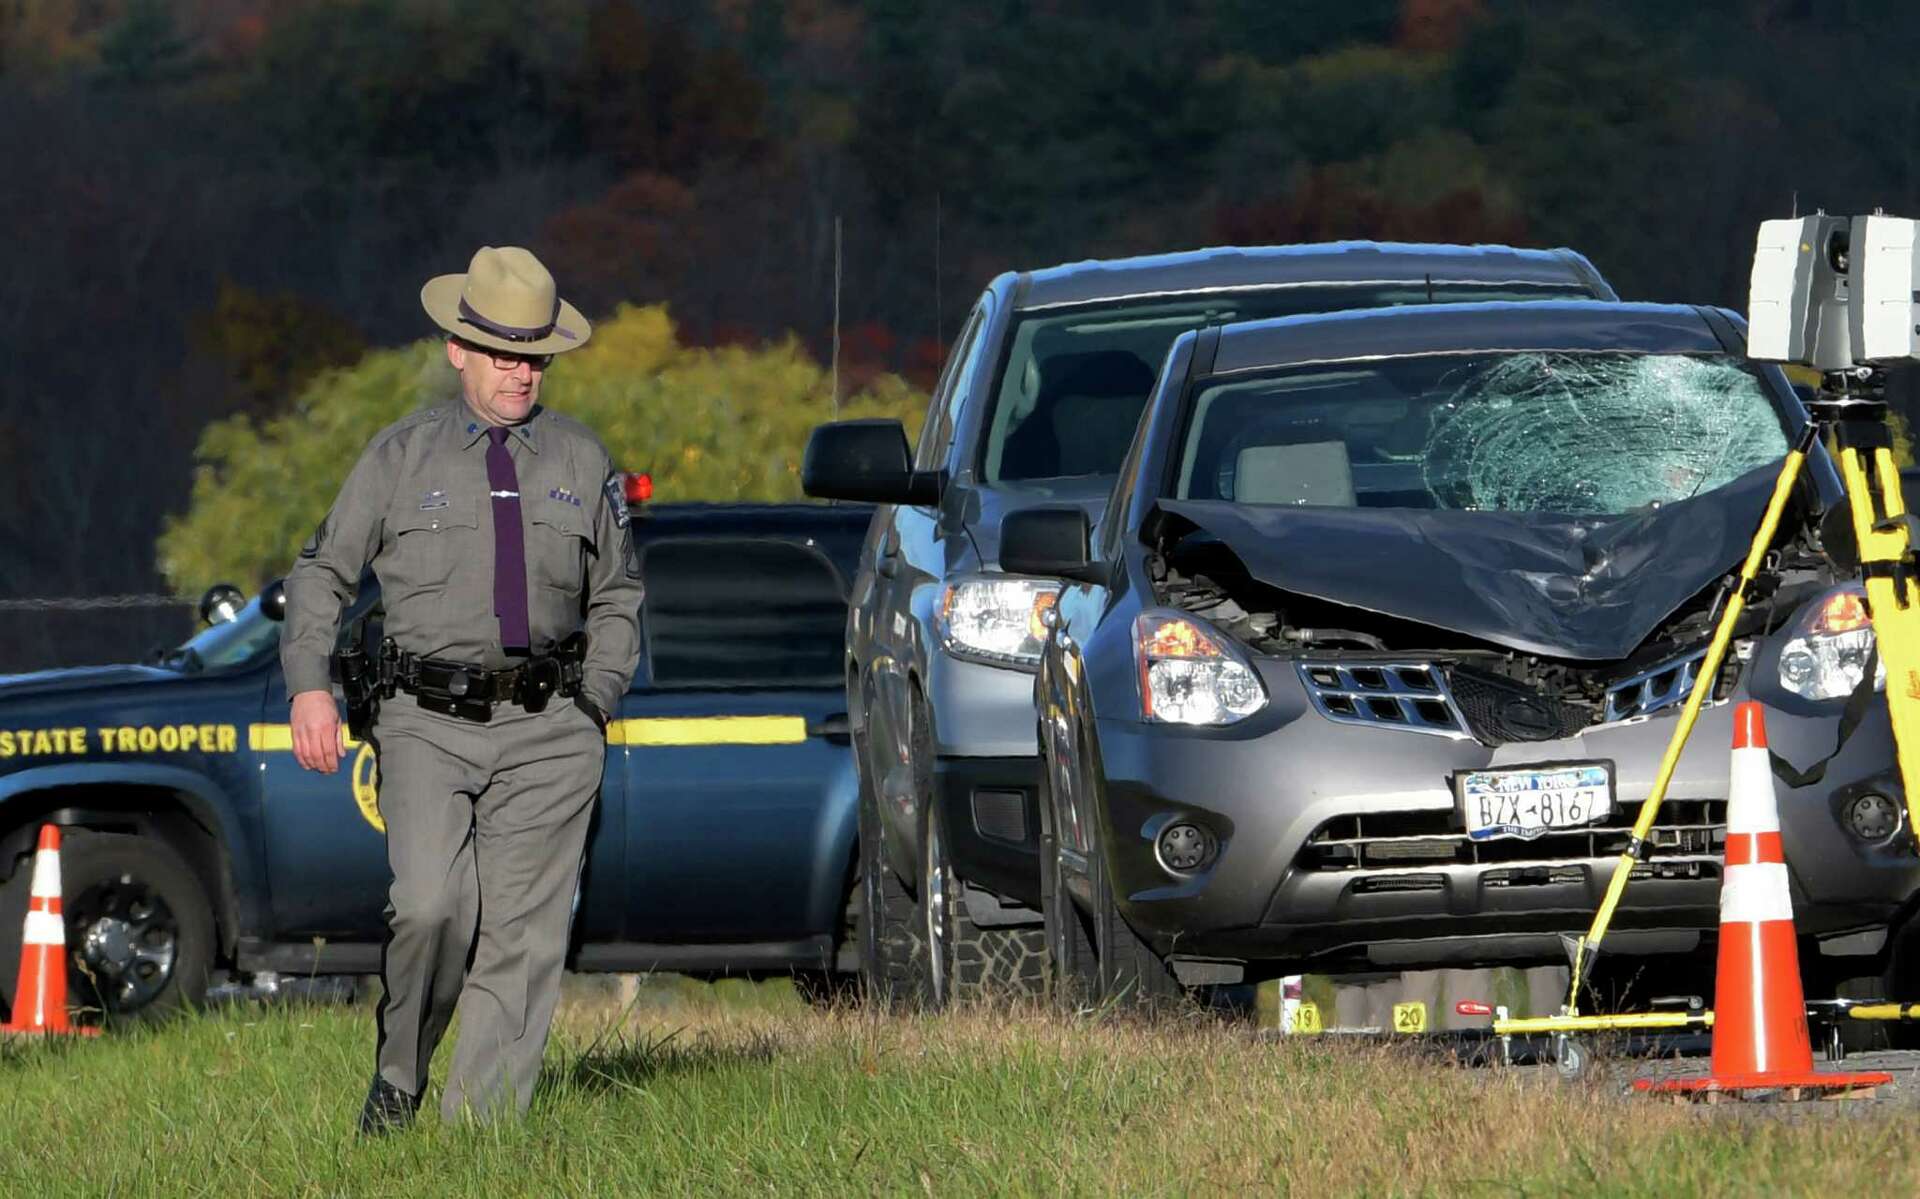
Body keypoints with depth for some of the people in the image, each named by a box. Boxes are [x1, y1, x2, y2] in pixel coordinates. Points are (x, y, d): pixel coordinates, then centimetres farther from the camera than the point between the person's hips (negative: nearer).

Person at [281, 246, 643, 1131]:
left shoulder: (581, 460, 12)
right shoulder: (400, 456, 6)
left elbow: (617, 600, 21)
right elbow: (322, 572, 11)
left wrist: (596, 703, 8)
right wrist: (310, 685, -3)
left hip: (548, 733, 2)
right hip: (429, 725, -2)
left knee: (522, 934, -4)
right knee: (432, 905, -20)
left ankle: (481, 1127, 1)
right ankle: (397, 1076, 2)